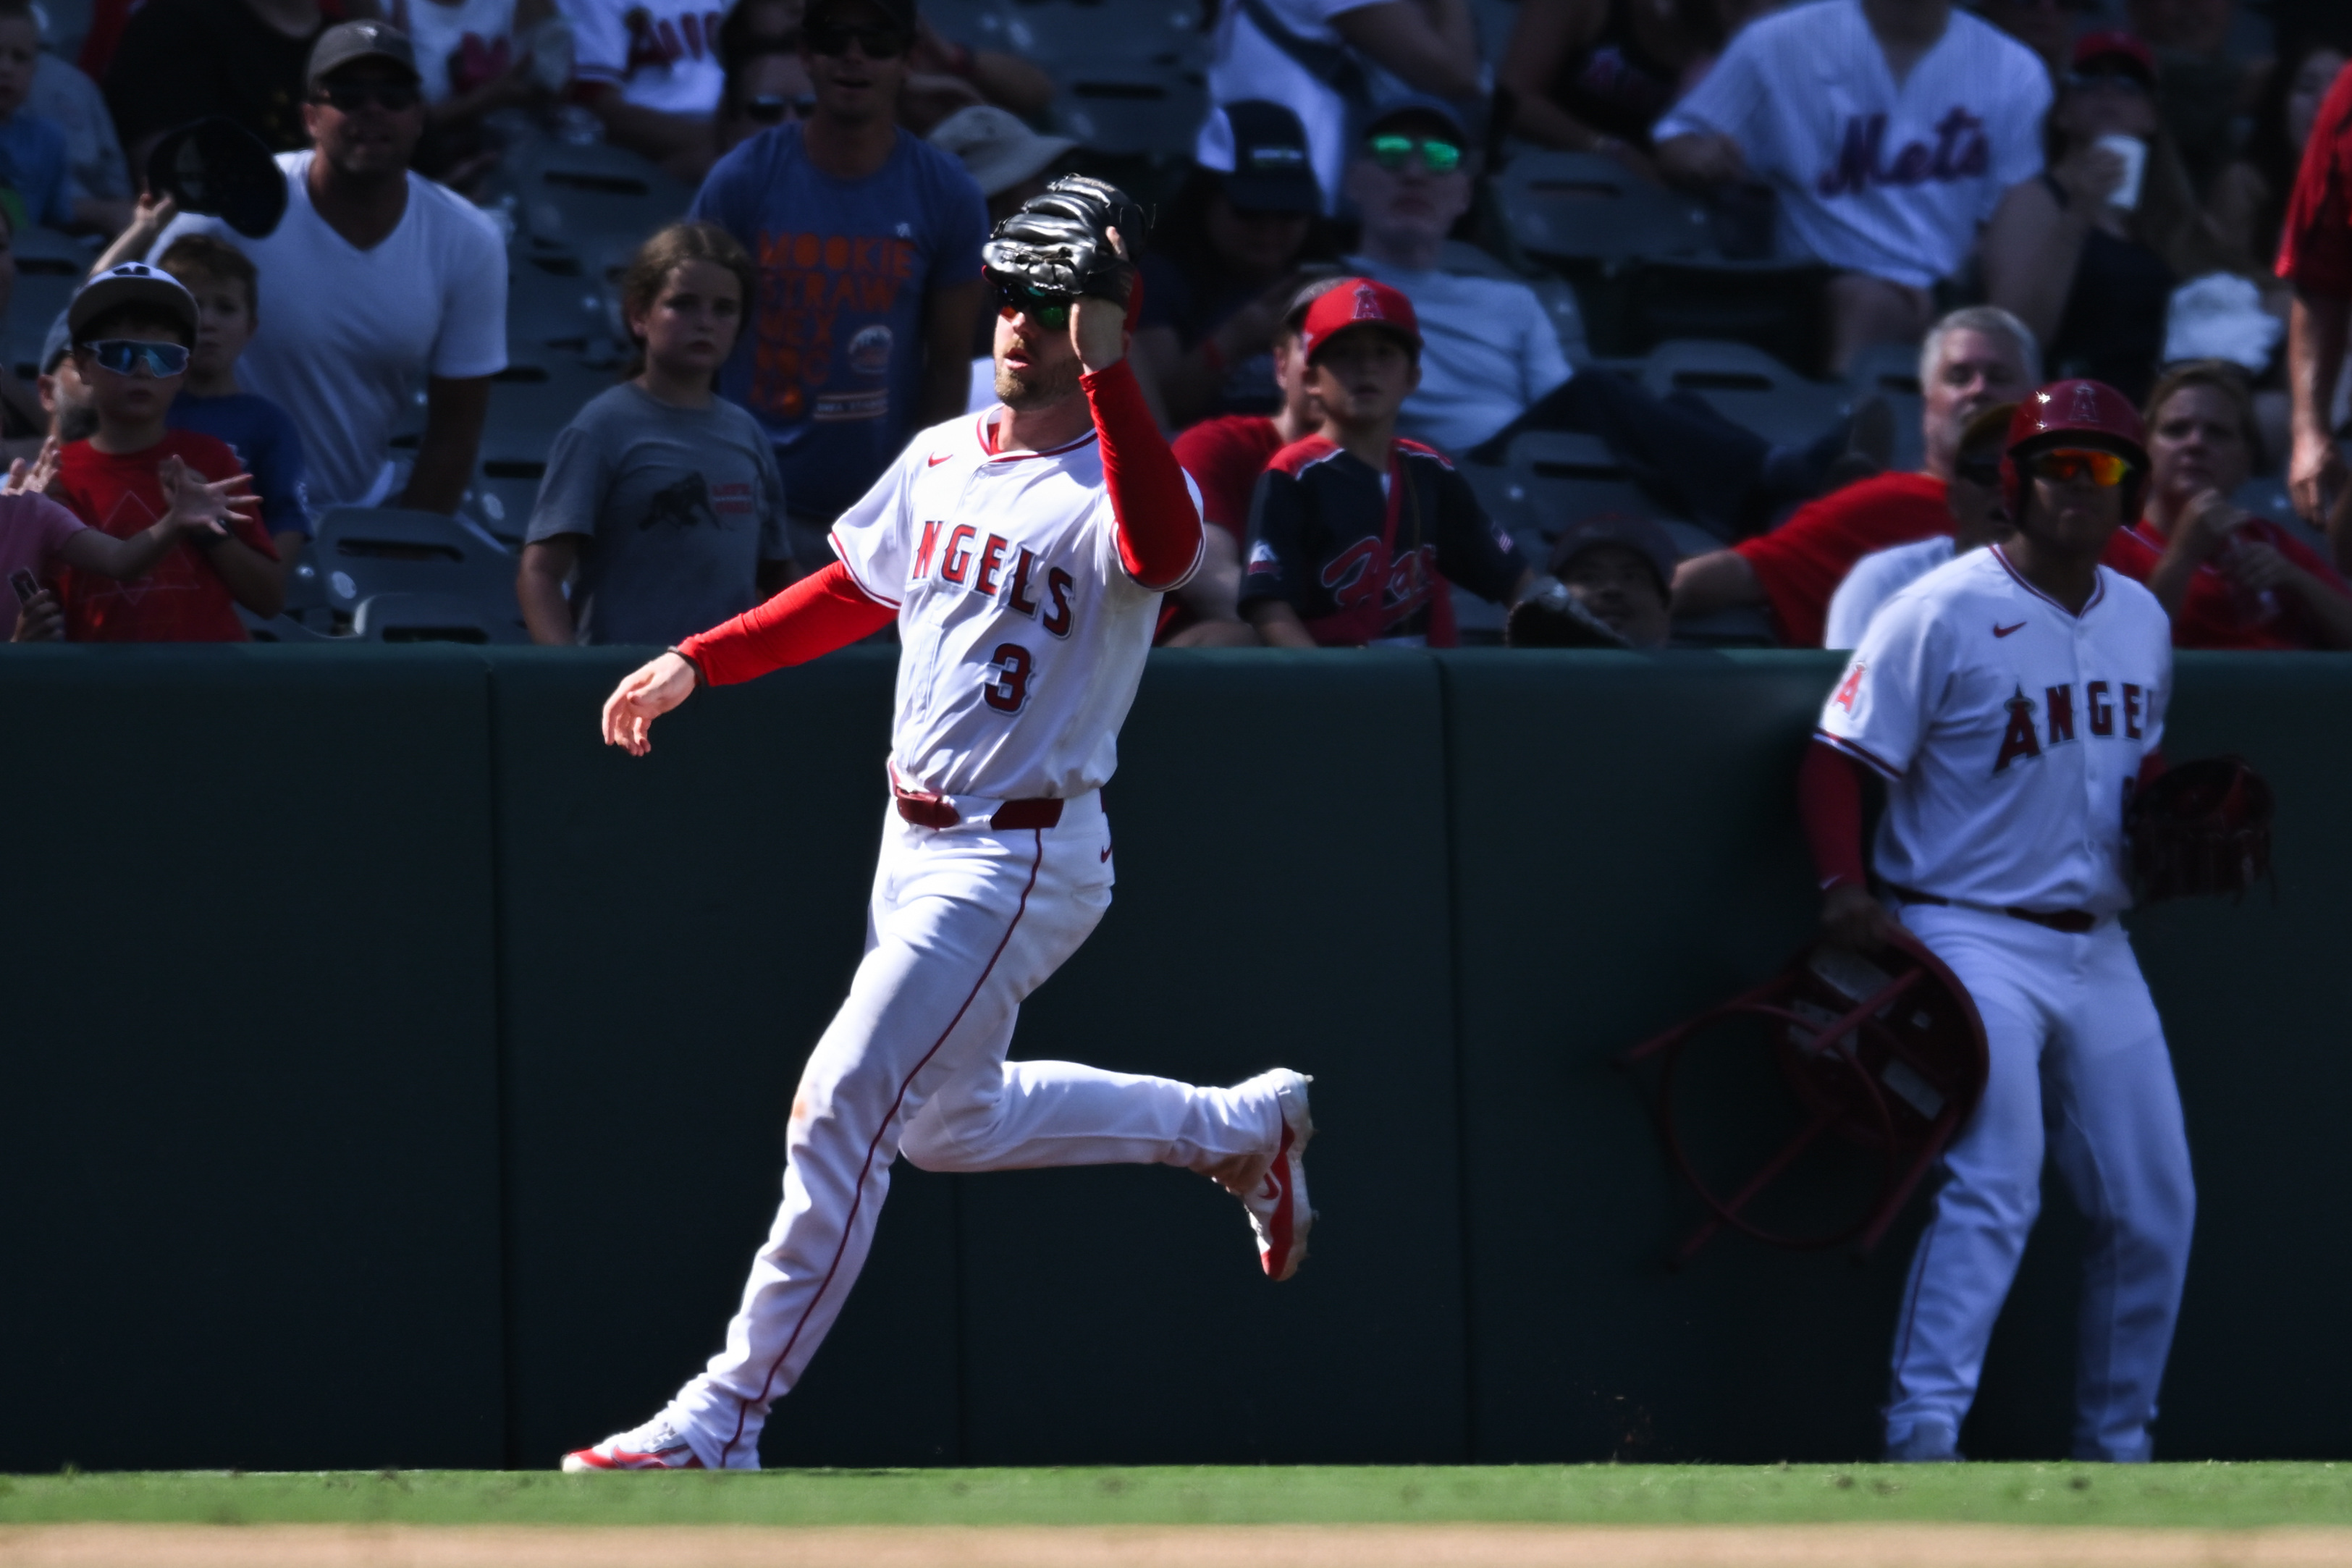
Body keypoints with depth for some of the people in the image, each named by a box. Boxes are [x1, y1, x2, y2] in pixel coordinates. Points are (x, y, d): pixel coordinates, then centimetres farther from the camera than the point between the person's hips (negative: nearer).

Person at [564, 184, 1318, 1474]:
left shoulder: (1111, 484, -17)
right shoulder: (941, 460, 8)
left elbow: (1162, 550, -41)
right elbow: (858, 590, 24)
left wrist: (1104, 367, -43)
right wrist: (696, 664, 19)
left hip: (1021, 860, -9)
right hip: (916, 839, 9)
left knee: (838, 1116, -12)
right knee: (947, 1125, 21)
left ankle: (723, 1423, -7)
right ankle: (1240, 1127, 37)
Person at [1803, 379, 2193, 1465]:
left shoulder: (2142, 620, 11)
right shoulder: (1943, 613, -10)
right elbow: (1840, 758, -11)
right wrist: (1844, 887, -26)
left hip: (2096, 947, 7)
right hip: (1973, 940, -7)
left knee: (2153, 1209, 7)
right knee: (1995, 1186, -22)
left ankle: (2116, 1447, 20)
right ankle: (1923, 1434, -24)